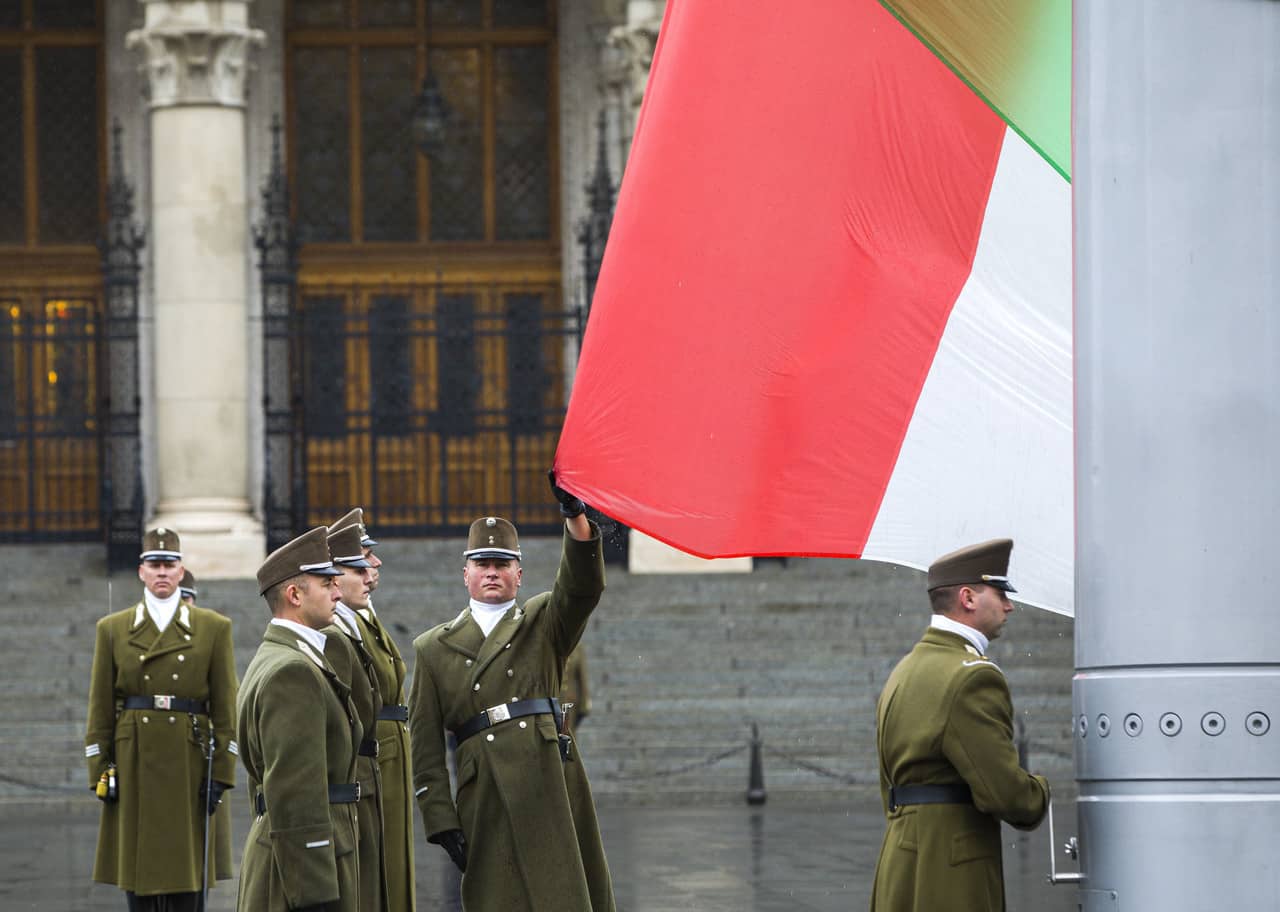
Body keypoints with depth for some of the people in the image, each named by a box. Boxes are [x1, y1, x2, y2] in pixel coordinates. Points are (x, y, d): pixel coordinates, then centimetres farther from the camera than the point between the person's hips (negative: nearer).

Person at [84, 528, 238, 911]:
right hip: (134, 763, 1)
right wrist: (101, 772, -1)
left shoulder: (214, 628, 5)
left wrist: (220, 774, -5)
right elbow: (100, 709, 7)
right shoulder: (113, 629, 8)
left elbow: (226, 708, 2)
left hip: (190, 765, -1)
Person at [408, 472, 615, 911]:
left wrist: (576, 517, -25)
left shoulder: (544, 623, 14)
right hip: (485, 801, 0)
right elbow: (424, 745, 9)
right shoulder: (434, 648, 14)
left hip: (551, 789, 0)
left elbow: (583, 586, -8)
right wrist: (440, 820, -1)